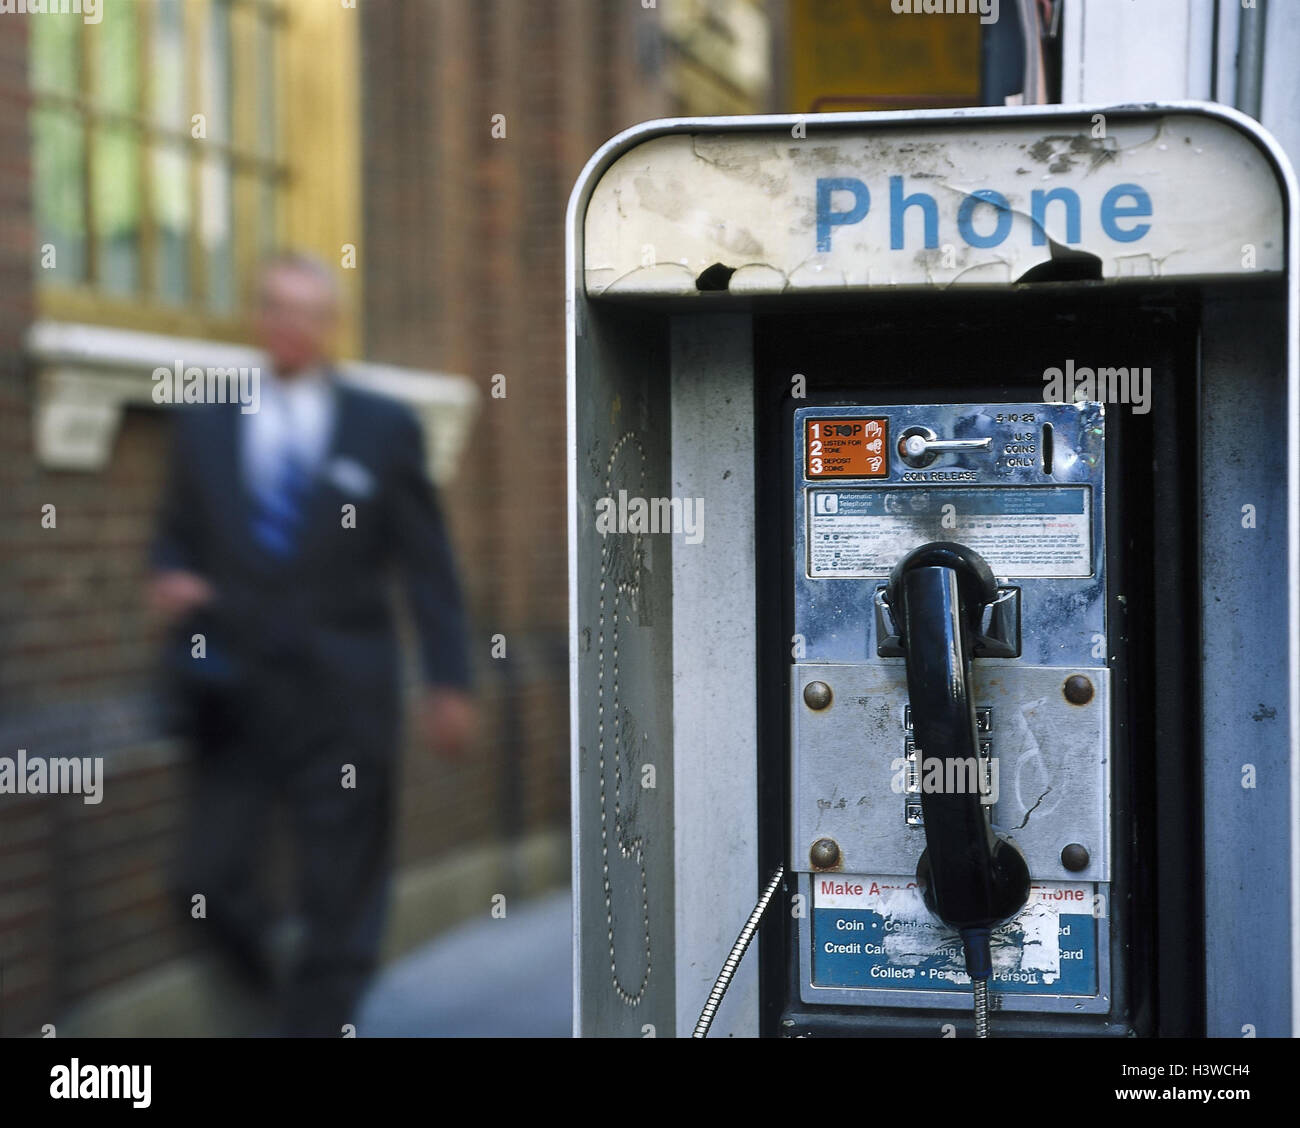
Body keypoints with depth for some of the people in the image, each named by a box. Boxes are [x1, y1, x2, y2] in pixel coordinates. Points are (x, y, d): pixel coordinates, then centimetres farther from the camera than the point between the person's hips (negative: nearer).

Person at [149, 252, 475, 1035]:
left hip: (342, 699, -2)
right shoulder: (204, 422, 9)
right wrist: (170, 578, -7)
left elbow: (428, 566, 3)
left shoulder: (386, 428, 3)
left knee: (341, 903, 4)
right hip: (235, 695, 2)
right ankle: (276, 988, 28)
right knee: (213, 883, -1)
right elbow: (176, 536, 16)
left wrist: (450, 682, -2)